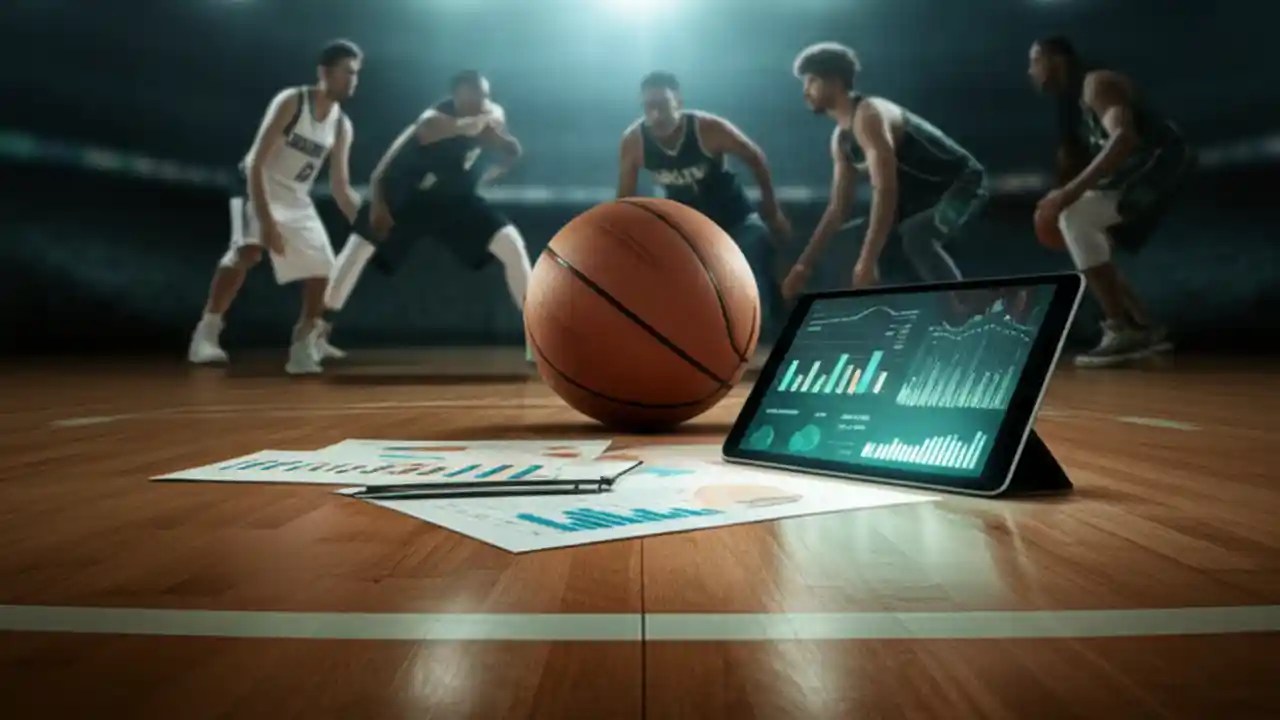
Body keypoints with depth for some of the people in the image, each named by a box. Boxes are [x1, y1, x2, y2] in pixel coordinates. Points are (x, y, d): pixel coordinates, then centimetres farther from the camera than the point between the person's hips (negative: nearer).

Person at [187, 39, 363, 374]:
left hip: (297, 199, 7)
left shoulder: (342, 126, -1)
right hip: (258, 188, -6)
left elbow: (341, 188, 5)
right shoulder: (291, 101, -19)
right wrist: (266, 221, -32)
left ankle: (303, 346, 12)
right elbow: (256, 164, -24)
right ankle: (206, 332, -22)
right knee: (247, 250, -30)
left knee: (321, 270, 0)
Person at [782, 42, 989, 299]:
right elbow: (837, 208, 9)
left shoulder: (868, 116, -24)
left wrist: (867, 260, -40)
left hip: (961, 184, -10)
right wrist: (805, 264, 6)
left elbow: (886, 190, -34)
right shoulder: (841, 138, 5)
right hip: (926, 193, 10)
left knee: (915, 235, -36)